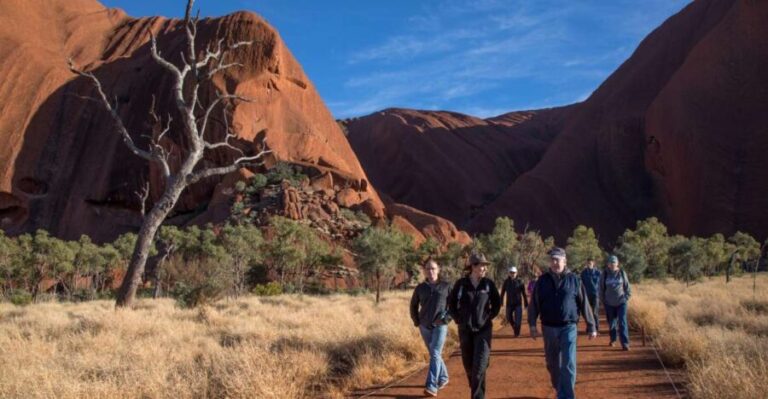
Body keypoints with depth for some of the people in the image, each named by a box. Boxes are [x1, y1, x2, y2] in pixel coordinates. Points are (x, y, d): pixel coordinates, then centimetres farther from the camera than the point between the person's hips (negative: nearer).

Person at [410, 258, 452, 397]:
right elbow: (413, 306, 16)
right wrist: (416, 321, 8)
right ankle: (443, 378, 33)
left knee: (435, 354, -13)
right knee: (434, 354, 14)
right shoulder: (420, 288, 3)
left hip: (440, 326, -4)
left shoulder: (446, 287, -4)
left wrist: (446, 319, -9)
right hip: (425, 326, 4)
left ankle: (431, 386, -16)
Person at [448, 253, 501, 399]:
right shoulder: (461, 283, -6)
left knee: (479, 366, -11)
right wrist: (458, 319, 1)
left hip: (483, 329, -1)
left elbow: (497, 303, 9)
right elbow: (451, 303, 7)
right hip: (465, 330, 1)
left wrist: (488, 317, 2)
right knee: (468, 365, 12)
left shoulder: (488, 284, -5)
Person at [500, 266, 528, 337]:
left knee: (518, 319, -4)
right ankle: (514, 326, 37)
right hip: (509, 303, 2)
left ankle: (517, 333, 12)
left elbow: (524, 294, -1)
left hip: (518, 303, -2)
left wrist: (526, 304, 0)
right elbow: (502, 293, 5)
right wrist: (501, 302, 2)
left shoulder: (519, 282, -5)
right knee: (509, 318, 9)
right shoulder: (506, 282, -1)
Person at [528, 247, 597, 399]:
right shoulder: (542, 280, 1)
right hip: (548, 328, 2)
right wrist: (532, 325, -7)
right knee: (553, 364, 14)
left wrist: (591, 326, 5)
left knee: (568, 365, -9)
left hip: (568, 328, -2)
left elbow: (584, 304, 3)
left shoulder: (573, 280, -2)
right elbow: (534, 304, 1)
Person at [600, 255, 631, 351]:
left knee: (622, 322, -9)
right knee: (611, 322, 11)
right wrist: (603, 300, 5)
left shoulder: (622, 273, -2)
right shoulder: (605, 274, -1)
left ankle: (625, 343, -8)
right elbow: (601, 289, 5)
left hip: (621, 302, -1)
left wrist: (626, 298, 0)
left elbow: (627, 287, 6)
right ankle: (613, 340, 31)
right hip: (609, 303, 1)